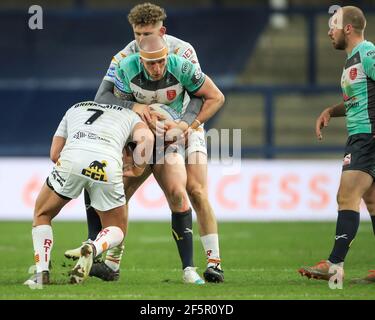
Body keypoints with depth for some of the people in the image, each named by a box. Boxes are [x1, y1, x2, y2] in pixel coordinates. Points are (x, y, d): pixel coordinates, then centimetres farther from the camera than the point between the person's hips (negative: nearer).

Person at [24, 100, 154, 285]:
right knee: (117, 229, 21)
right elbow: (146, 137, 10)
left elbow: (54, 154, 31)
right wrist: (138, 169, 24)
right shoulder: (130, 116, 33)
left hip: (71, 159, 1)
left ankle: (42, 272, 6)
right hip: (108, 165, -1)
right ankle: (93, 249, -12)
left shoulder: (75, 108, 39)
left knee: (42, 215, 25)